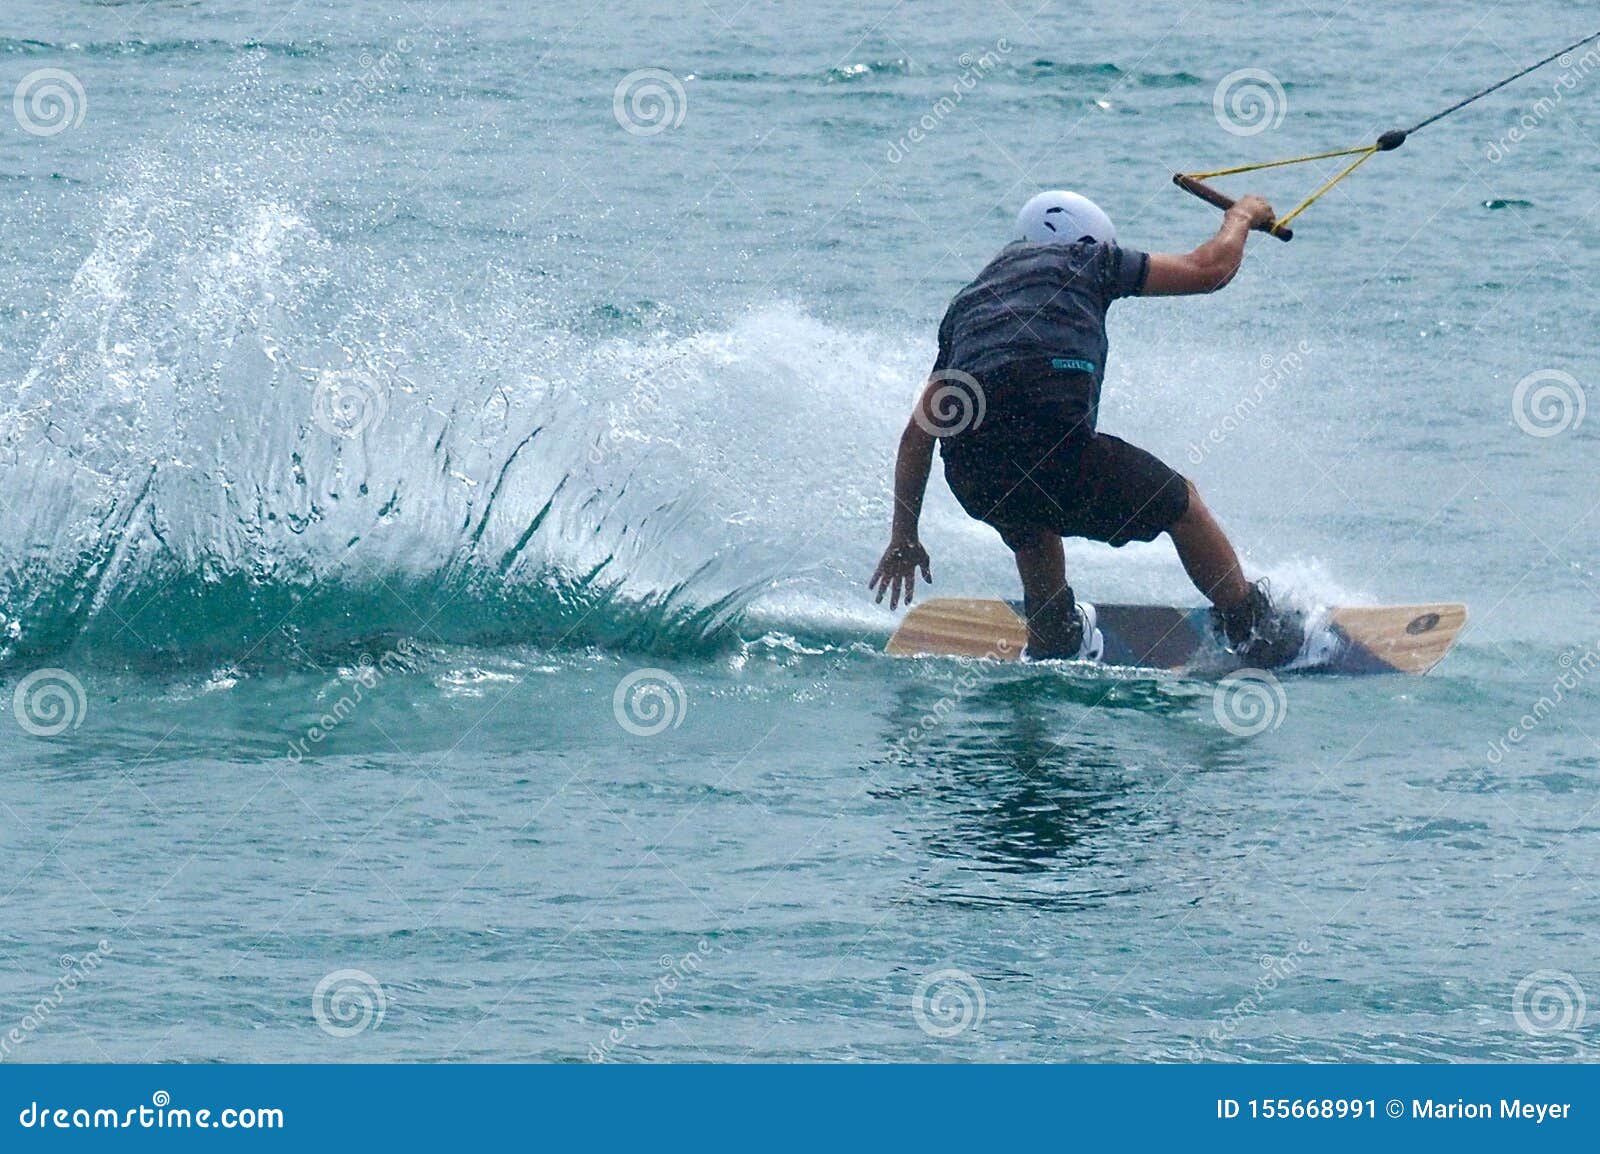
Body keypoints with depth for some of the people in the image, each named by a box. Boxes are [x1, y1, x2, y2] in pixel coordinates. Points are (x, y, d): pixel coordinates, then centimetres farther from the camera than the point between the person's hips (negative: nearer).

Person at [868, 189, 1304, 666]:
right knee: (1178, 502, 21)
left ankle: (1056, 638, 46)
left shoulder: (969, 300, 31)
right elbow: (1209, 269, 22)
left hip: (970, 475, 4)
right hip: (1053, 443, -4)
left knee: (1031, 526, 40)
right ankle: (1253, 628, 30)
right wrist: (1241, 217, 44)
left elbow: (919, 430, 28)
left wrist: (903, 538, 32)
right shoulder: (1080, 259, 19)